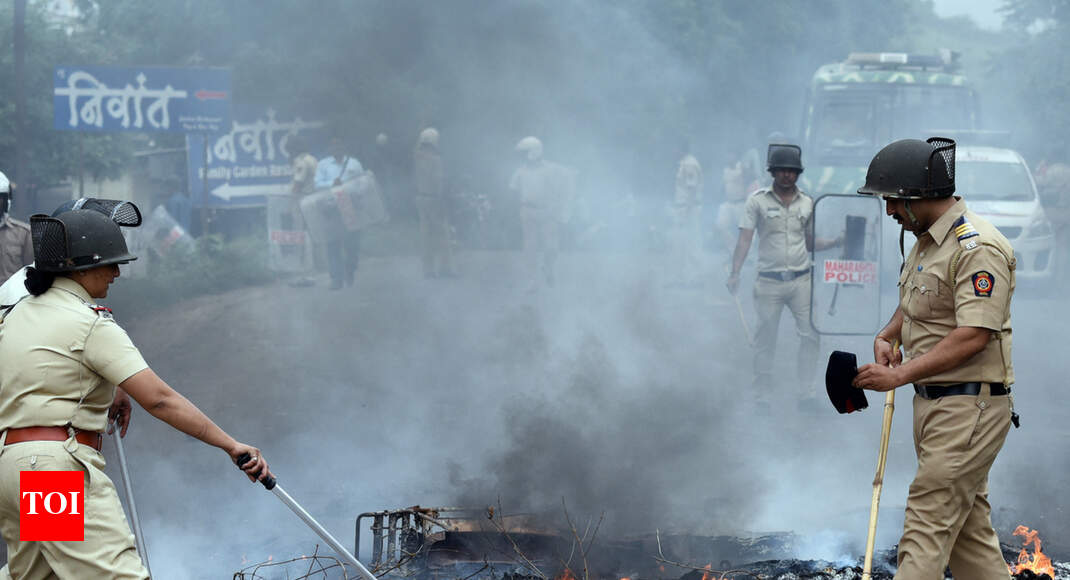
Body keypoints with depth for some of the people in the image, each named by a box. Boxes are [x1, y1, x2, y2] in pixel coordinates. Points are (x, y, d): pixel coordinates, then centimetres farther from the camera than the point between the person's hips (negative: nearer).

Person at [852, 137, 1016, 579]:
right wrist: (886, 337, 9)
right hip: (933, 402, 10)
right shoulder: (926, 240, 13)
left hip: (969, 407, -10)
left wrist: (899, 375, -26)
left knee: (928, 523, -13)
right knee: (968, 526, 14)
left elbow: (973, 336, -26)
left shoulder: (978, 248, -19)